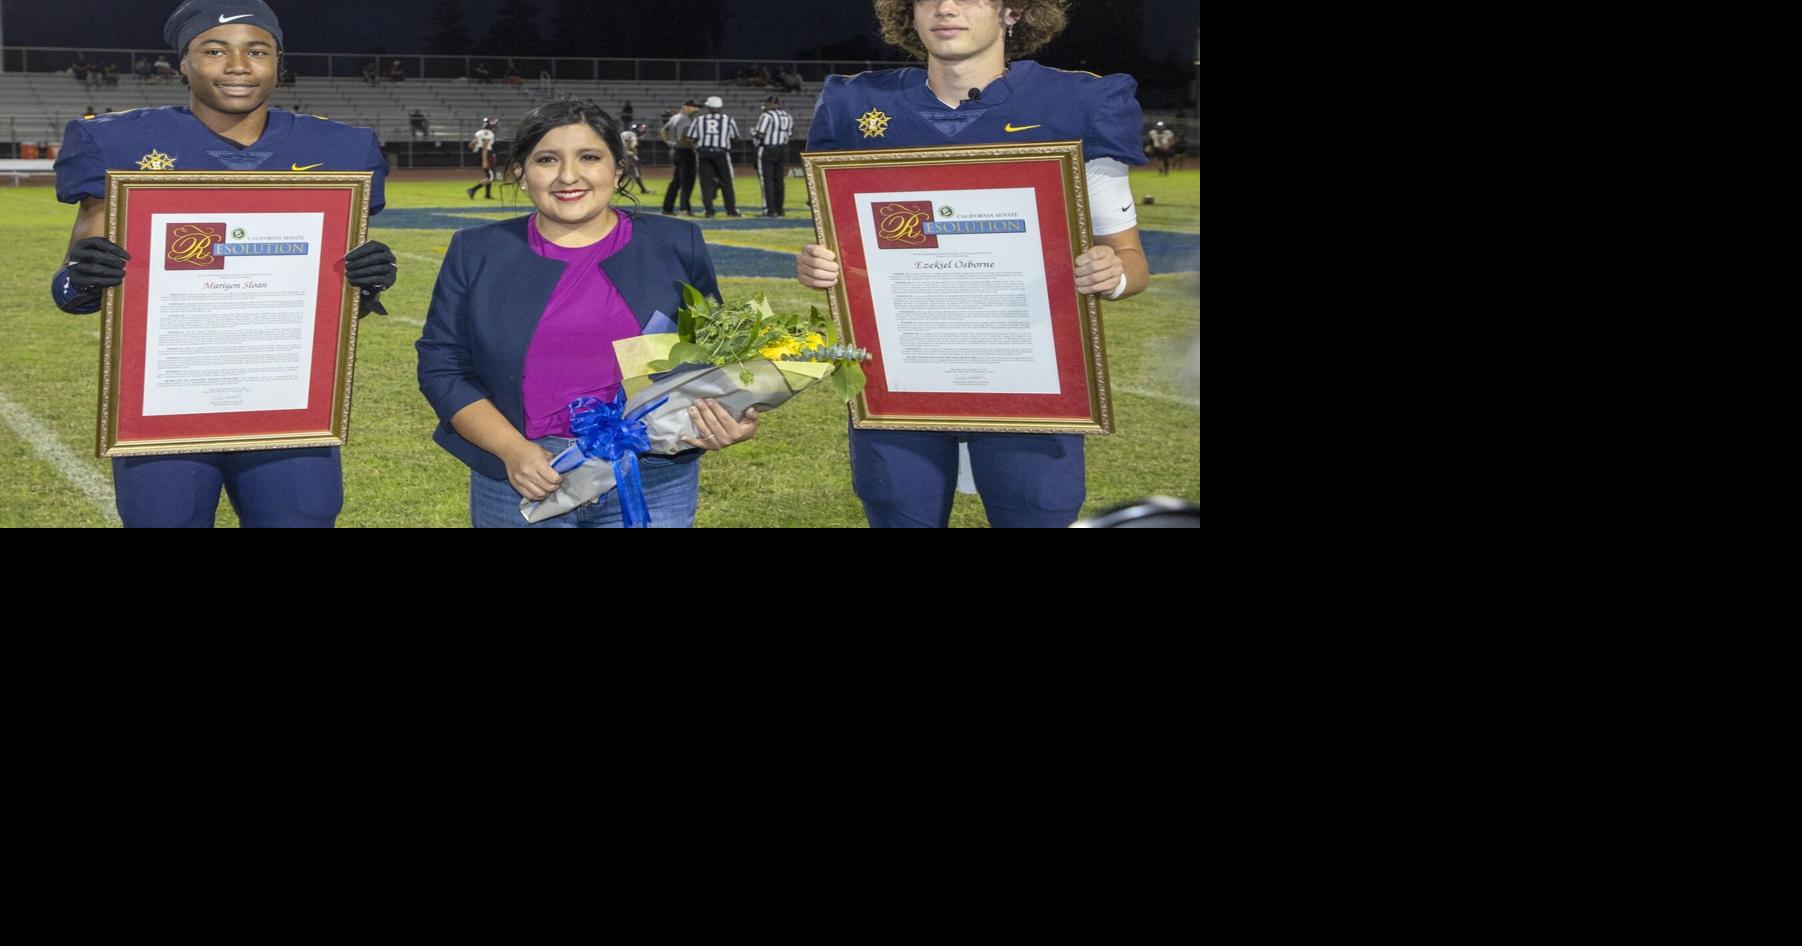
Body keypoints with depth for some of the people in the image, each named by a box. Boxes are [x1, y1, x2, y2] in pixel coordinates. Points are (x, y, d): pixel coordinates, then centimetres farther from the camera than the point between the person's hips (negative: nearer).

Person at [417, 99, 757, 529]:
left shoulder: (676, 246, 4)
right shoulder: (477, 252, 5)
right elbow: (443, 365, 2)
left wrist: (727, 422, -13)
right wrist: (512, 449, -12)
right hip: (521, 487, 0)